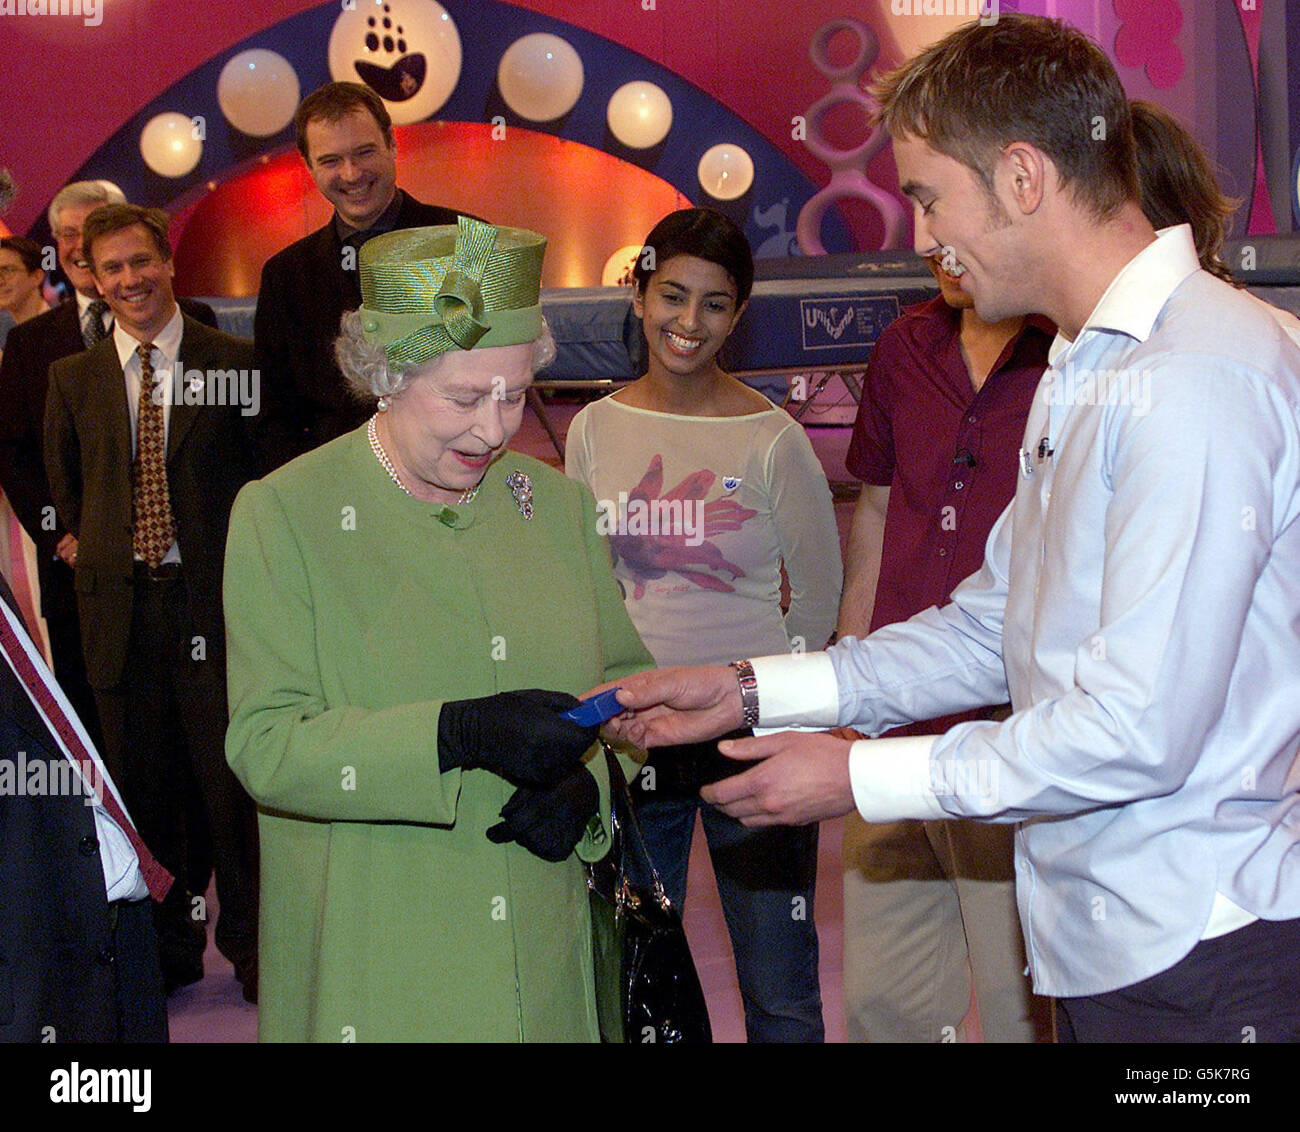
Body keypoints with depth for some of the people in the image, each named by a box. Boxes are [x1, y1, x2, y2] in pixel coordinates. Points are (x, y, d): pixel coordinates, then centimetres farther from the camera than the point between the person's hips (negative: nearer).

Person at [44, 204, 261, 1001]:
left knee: (231, 776, 0)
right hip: (121, 605, 3)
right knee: (143, 782, 9)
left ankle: (249, 943, 16)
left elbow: (270, 476, 3)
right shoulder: (73, 378, 10)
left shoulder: (236, 363, -1)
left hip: (215, 600, -3)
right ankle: (167, 944, 23)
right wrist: (95, 549, 11)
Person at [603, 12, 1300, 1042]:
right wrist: (750, 691, 9)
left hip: (1207, 962, -9)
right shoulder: (1080, 372, 14)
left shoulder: (1200, 376, -21)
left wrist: (861, 779, -14)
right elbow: (995, 631, 16)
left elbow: (1141, 729, -24)